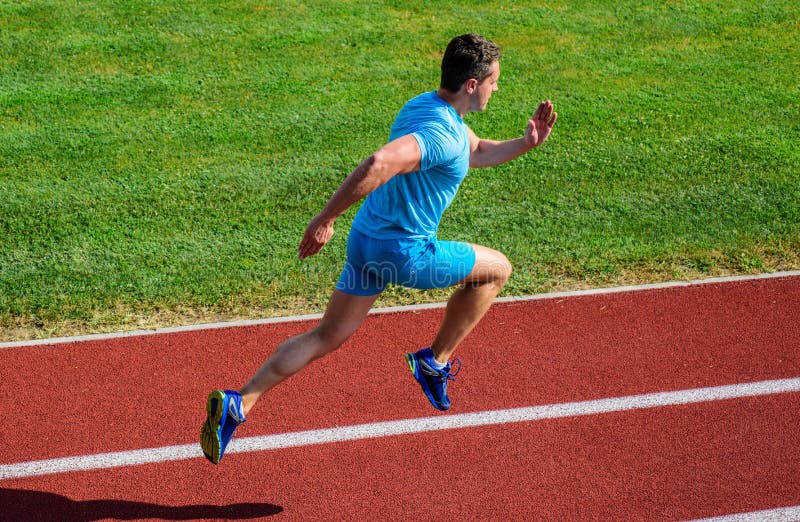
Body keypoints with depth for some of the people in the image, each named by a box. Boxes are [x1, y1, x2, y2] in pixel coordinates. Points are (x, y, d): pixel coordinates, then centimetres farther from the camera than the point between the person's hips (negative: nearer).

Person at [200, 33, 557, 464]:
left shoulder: (426, 106, 11)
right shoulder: (442, 133, -23)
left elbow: (477, 153, 26)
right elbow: (378, 164, -38)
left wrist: (526, 142, 12)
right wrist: (326, 219, -33)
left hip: (367, 240, 9)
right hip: (404, 250, -9)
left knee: (327, 337, 14)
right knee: (497, 269, 12)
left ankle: (237, 404, 5)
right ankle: (435, 363, 19)